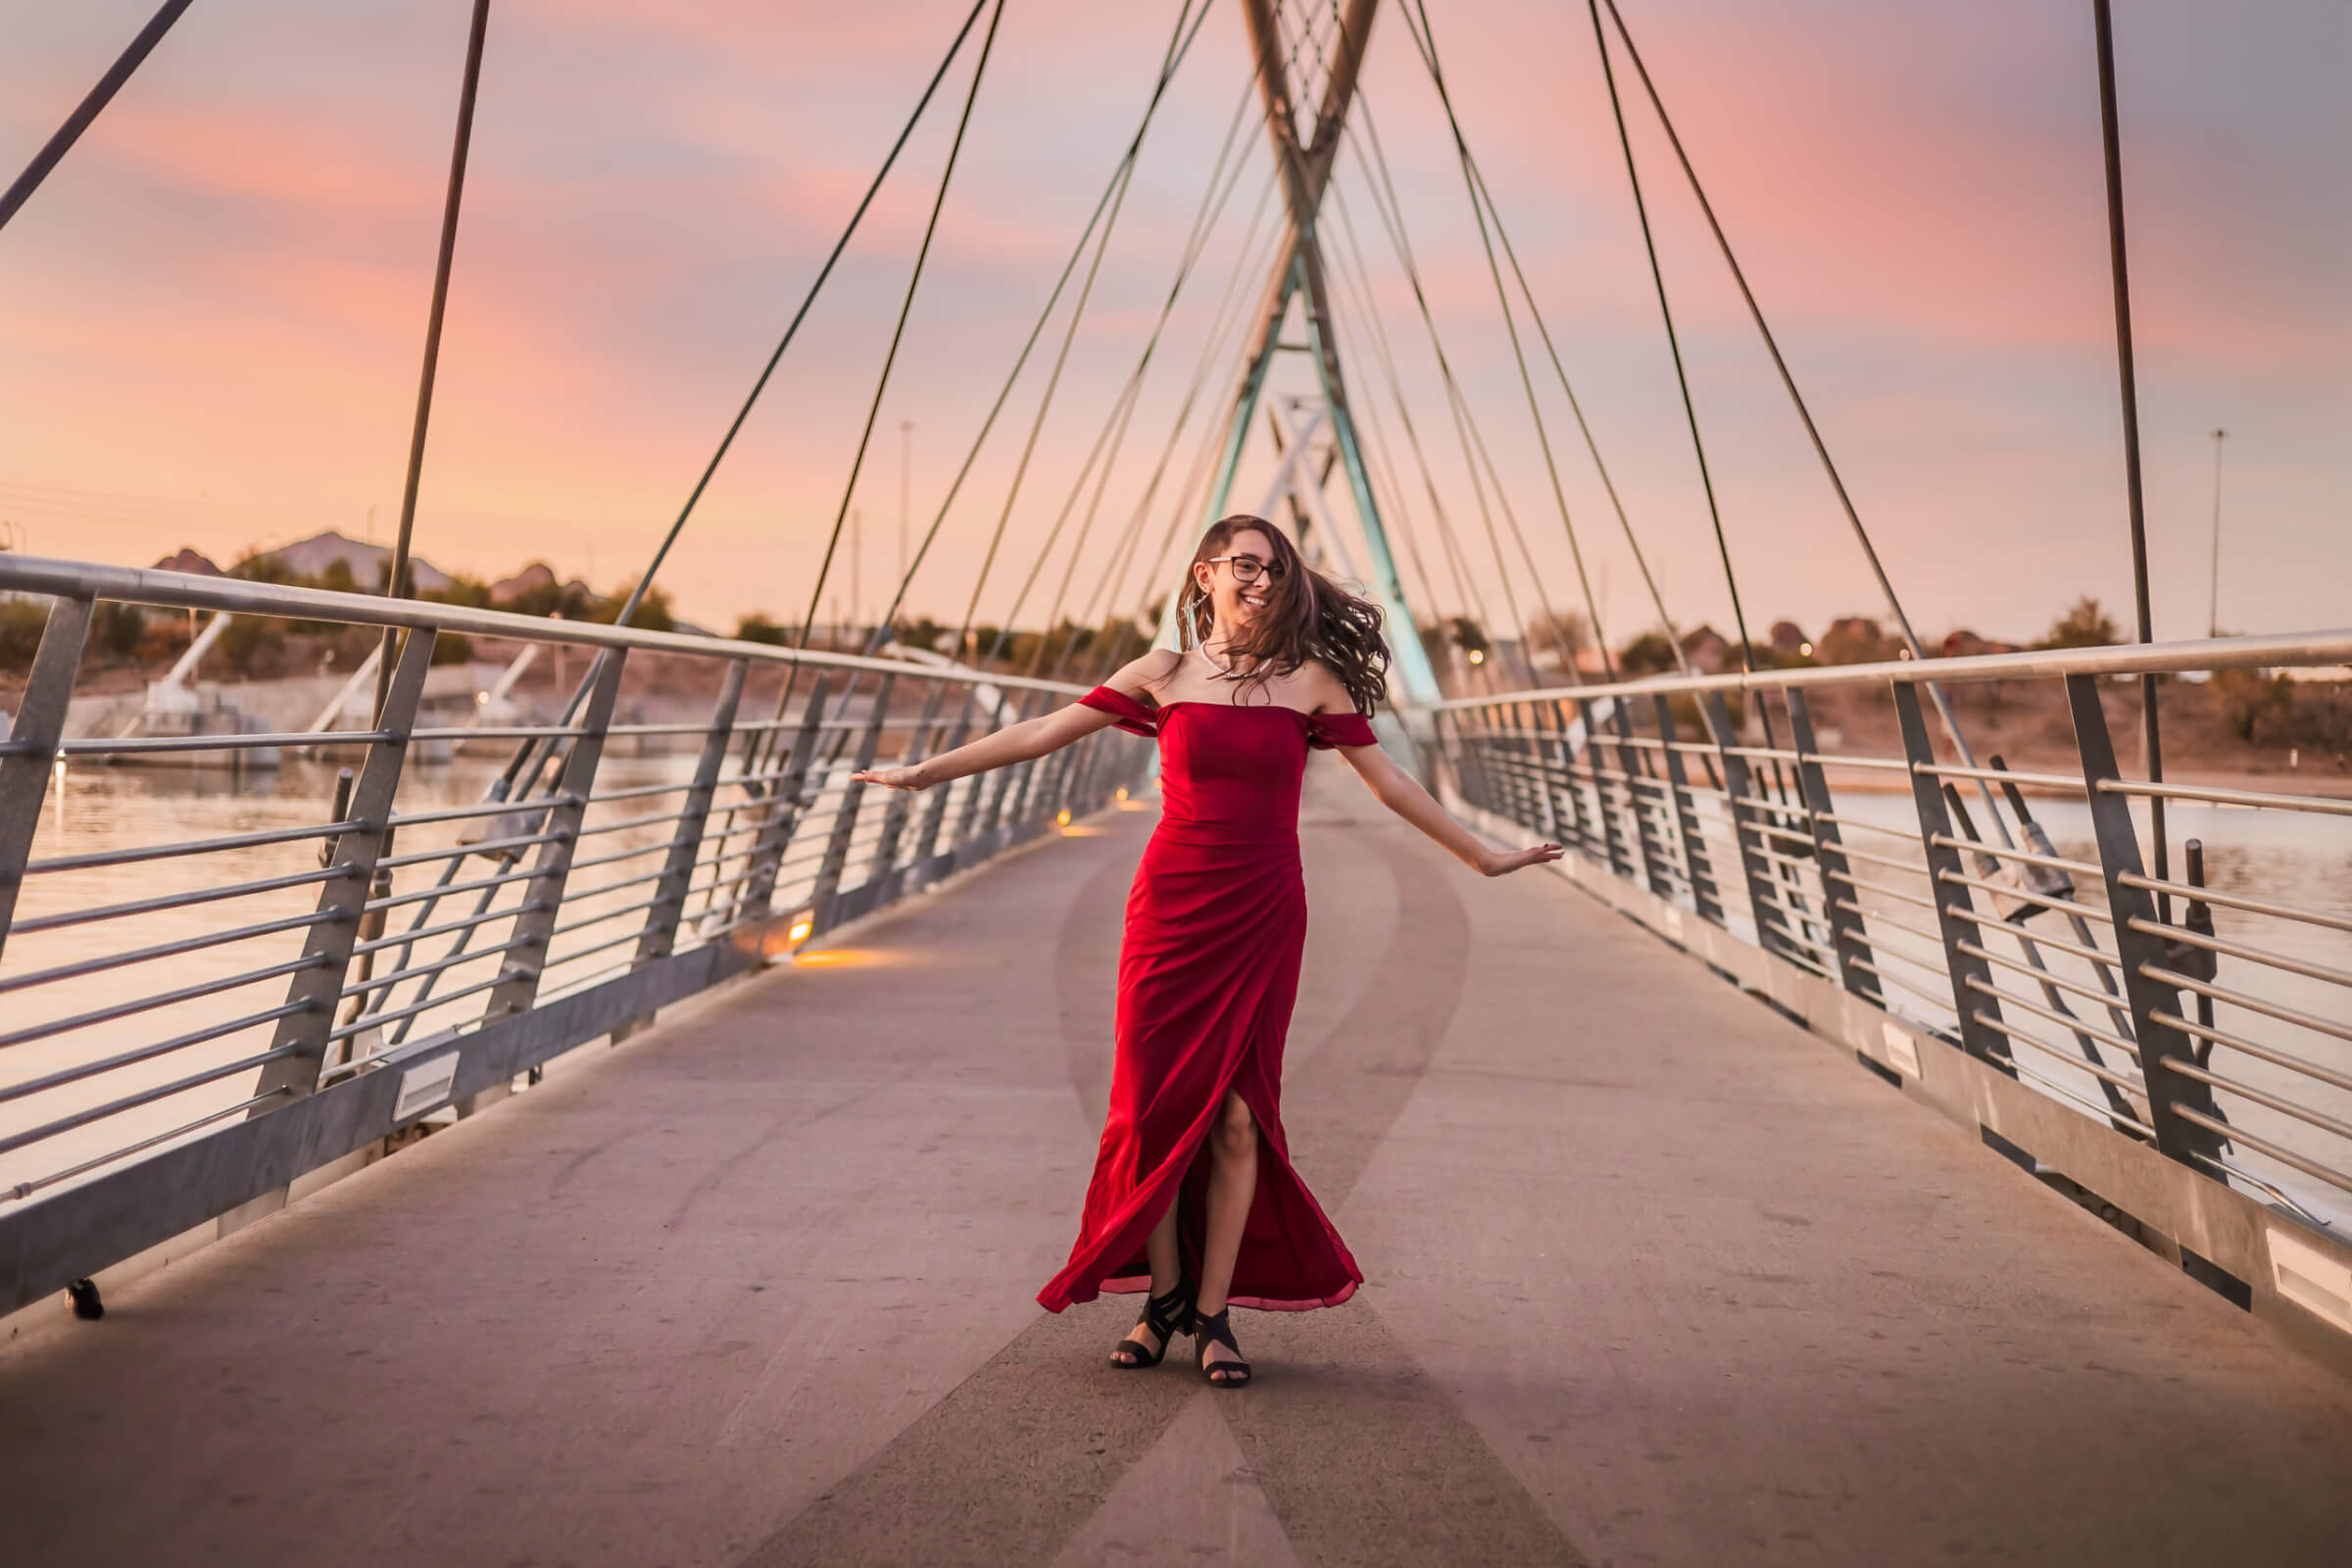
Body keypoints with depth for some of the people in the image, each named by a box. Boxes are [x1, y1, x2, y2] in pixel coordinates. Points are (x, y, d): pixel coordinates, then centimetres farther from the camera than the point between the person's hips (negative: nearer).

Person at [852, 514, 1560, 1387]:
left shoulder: (1311, 678, 4)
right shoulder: (1164, 676, 4)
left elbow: (1387, 781, 10)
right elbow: (1041, 735, 5)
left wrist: (1482, 857, 12)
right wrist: (924, 773, 5)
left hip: (1263, 915, 0)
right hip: (1171, 909, 0)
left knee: (1237, 1112, -2)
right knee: (1155, 1105, 0)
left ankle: (1213, 1313, 8)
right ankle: (1163, 1294, 16)